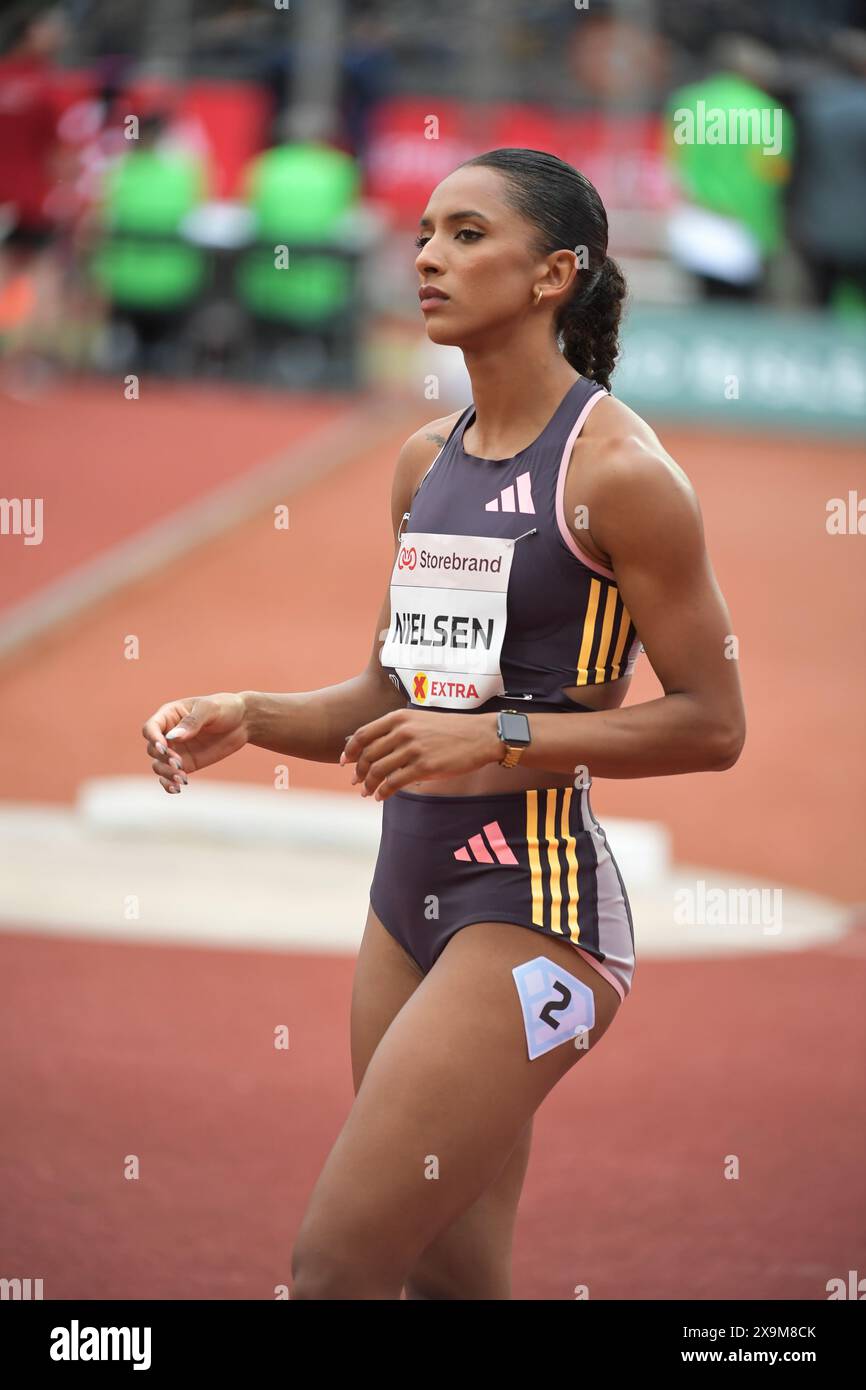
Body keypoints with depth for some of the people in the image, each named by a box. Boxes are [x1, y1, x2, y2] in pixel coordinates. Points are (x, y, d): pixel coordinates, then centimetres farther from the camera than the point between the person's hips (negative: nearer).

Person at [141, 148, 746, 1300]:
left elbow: (711, 724, -12)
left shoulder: (617, 470, -11)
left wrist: (502, 742, -19)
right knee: (450, 1280, 12)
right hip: (410, 896, 8)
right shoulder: (427, 462, 12)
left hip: (534, 910, -8)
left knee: (334, 1269, -13)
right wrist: (247, 719, 4)